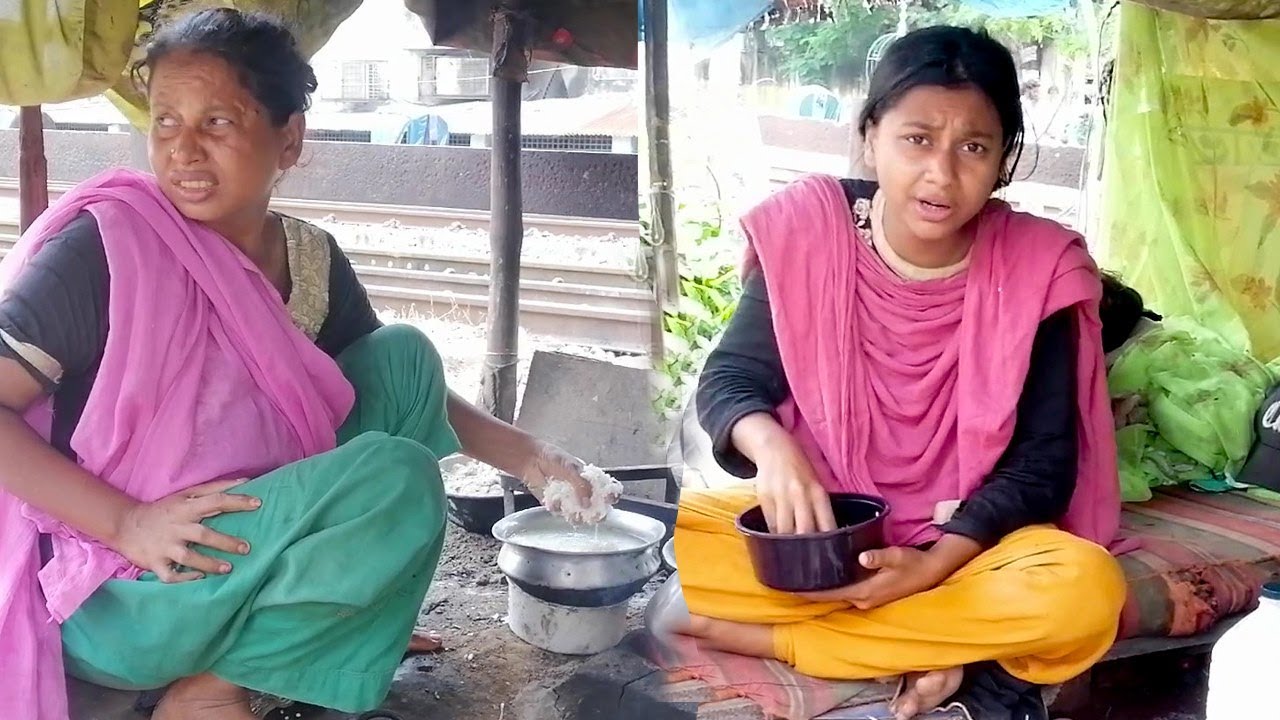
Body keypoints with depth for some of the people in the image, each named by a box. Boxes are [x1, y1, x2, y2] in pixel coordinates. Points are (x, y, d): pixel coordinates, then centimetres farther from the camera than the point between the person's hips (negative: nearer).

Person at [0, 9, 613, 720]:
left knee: (403, 352, -1)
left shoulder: (311, 260, 1)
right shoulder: (106, 244, -17)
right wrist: (125, 522, -25)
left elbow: (410, 388, 12)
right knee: (397, 478, -23)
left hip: (256, 541, 7)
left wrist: (523, 455, -2)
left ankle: (319, 635, -2)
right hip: (111, 596, -7)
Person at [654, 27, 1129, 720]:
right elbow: (729, 378, -9)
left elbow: (1044, 460, -11)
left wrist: (933, 565, -25)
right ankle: (940, 648, -21)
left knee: (1085, 593, -31)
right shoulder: (808, 230, -11)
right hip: (817, 519, 1)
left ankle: (757, 632, -23)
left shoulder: (1037, 269, -13)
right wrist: (772, 449, -32)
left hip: (966, 541, 0)